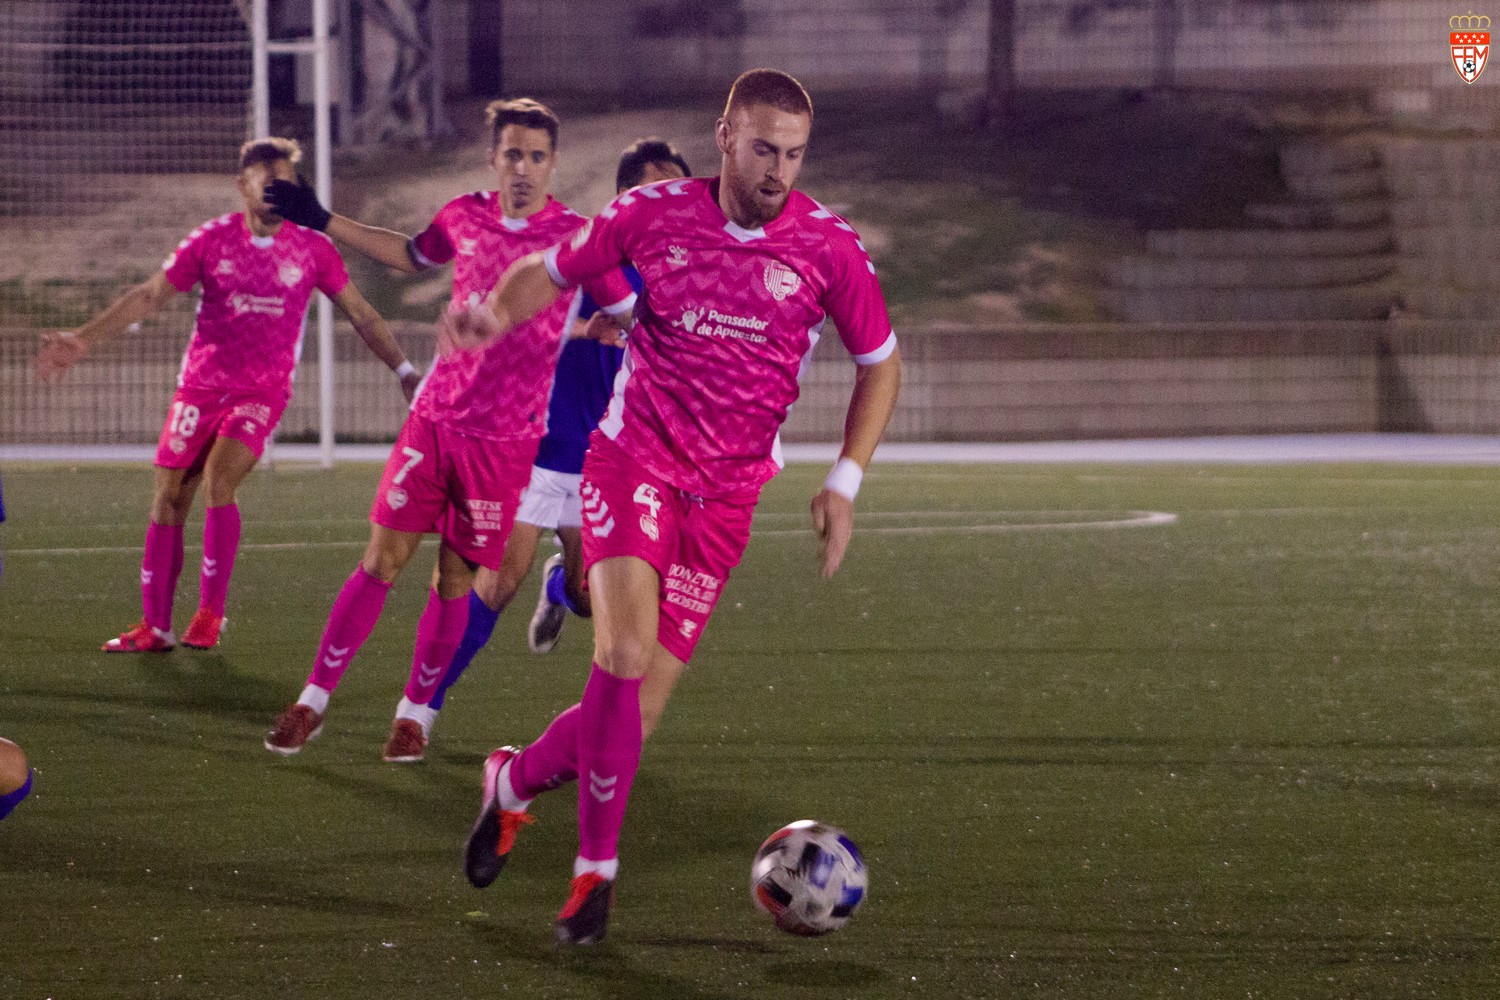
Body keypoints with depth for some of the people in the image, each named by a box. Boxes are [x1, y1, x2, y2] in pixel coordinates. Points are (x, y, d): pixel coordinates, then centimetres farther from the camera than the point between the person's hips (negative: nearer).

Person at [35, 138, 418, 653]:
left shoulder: (312, 248, -1)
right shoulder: (213, 239, -1)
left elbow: (360, 313, 9)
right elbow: (150, 295, -2)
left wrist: (404, 370, 5)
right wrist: (82, 339, -11)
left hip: (262, 393, -2)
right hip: (200, 387, 2)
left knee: (218, 481, -23)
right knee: (168, 498, 1)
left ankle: (210, 612, -12)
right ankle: (155, 625, 11)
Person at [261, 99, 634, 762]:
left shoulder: (576, 237, -7)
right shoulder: (463, 217, 4)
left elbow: (627, 312, 3)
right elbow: (413, 256, 25)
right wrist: (322, 221, 25)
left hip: (505, 439, -2)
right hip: (435, 418, 2)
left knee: (456, 578, 1)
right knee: (383, 557, -1)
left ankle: (416, 713, 17)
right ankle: (313, 701, 7)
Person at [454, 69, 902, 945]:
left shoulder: (829, 246, -4)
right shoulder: (656, 214, -4)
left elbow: (881, 364, 8)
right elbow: (552, 271, 9)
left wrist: (846, 483, -3)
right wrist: (497, 315, -13)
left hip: (727, 493, 2)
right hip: (634, 456, -2)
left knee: (637, 705, -1)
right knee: (627, 652, -23)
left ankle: (515, 784, 27)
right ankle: (597, 868, -10)